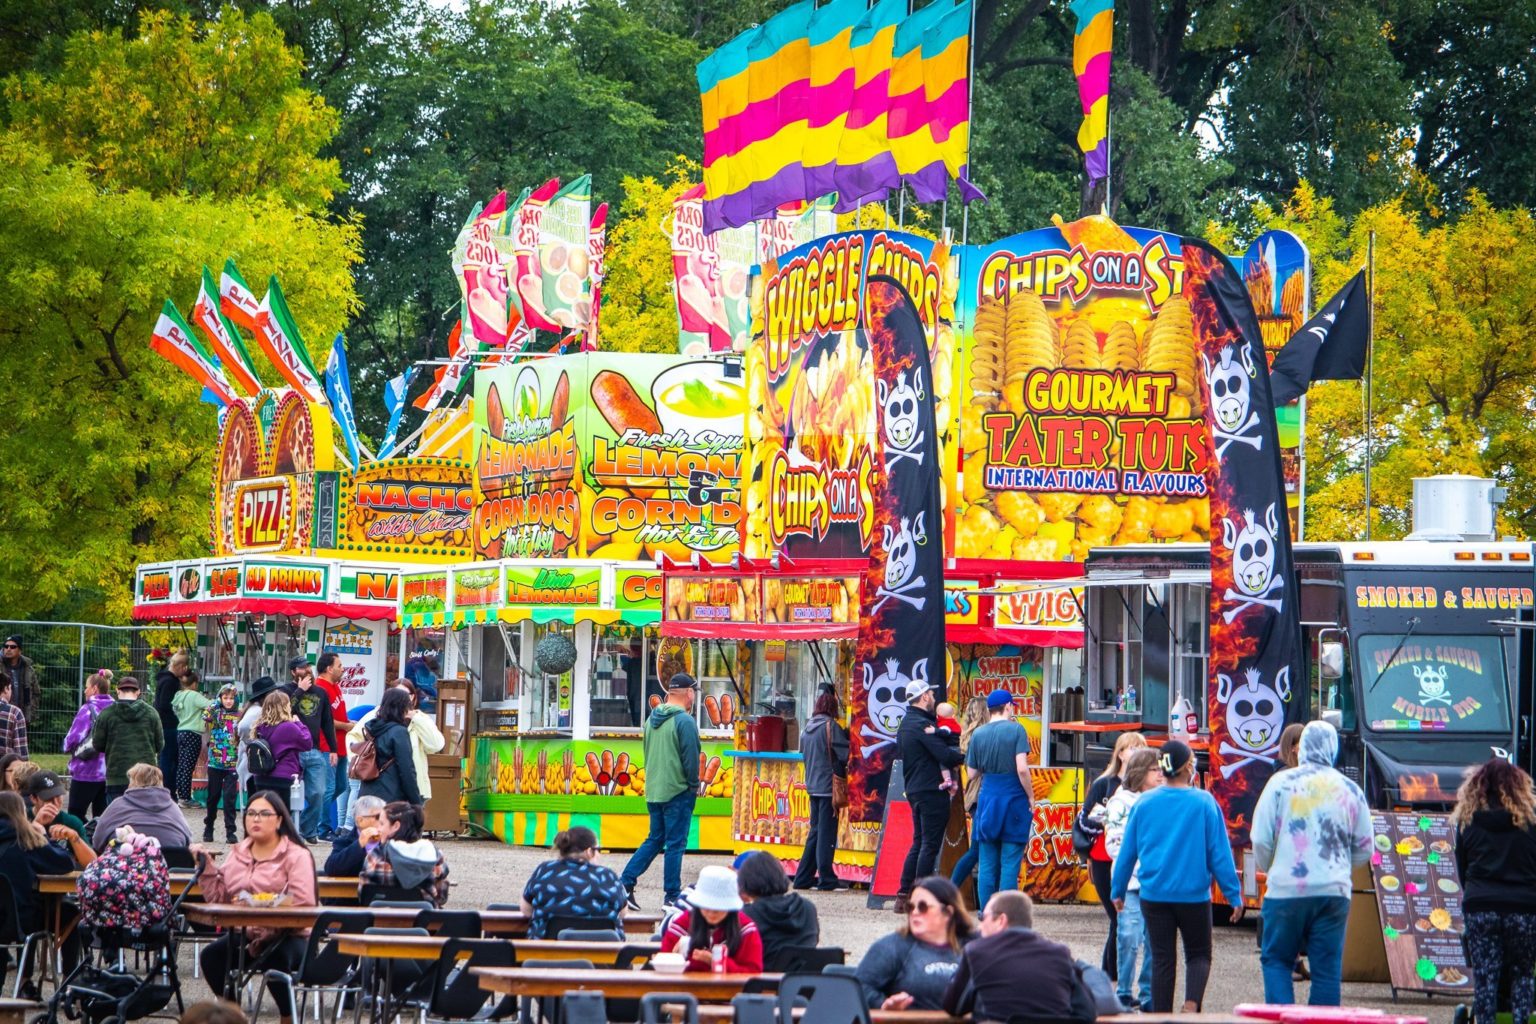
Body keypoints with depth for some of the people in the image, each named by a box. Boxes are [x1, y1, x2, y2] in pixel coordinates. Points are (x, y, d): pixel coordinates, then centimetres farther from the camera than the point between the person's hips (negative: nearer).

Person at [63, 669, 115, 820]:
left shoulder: (88, 710, -13)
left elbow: (72, 740, -13)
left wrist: (68, 747, 8)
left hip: (87, 773, -5)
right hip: (109, 773, 5)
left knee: (75, 816, 3)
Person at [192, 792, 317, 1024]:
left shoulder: (297, 855, -3)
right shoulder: (237, 853, 15)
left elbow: (303, 902, -17)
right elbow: (219, 898, 9)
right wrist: (207, 867, -2)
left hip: (286, 936, -5)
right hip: (243, 934, 5)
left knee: (274, 959, -36)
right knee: (211, 955, -21)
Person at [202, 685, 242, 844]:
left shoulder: (240, 716, 3)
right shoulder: (216, 713, 3)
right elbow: (206, 716, -19)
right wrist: (217, 703, -10)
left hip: (232, 764, -1)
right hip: (215, 762, 1)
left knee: (230, 798, -4)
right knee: (213, 796, 10)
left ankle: (230, 832, 1)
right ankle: (208, 829, 25)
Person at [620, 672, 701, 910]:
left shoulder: (652, 719, 10)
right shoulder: (684, 721, -15)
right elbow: (691, 757, -15)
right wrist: (694, 784, 0)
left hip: (653, 790, 7)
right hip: (677, 792, -7)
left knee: (654, 839, 16)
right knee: (675, 843, 0)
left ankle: (625, 884, 7)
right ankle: (672, 895, 3)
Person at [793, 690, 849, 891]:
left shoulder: (807, 728, 11)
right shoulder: (831, 727, -13)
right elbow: (845, 754, -15)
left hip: (813, 786, 7)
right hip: (829, 785, -7)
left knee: (815, 832, 14)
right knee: (827, 833, -4)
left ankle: (803, 878, 14)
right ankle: (826, 879, -2)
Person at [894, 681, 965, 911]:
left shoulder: (906, 723, 16)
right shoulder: (922, 725, -15)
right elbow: (945, 756, -20)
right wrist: (963, 756, -2)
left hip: (914, 789, 10)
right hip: (931, 790, -10)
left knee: (919, 844, 15)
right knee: (930, 845, -6)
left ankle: (904, 896, 13)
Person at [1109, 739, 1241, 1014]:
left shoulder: (1144, 803, 0)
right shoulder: (1204, 803, -7)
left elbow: (1127, 852, 6)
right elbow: (1220, 852, -6)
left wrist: (1117, 891, 18)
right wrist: (1234, 895, 1)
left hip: (1154, 896, 2)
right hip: (1193, 895, -2)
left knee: (1162, 960, 10)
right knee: (1198, 955, 10)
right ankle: (1191, 1004, -14)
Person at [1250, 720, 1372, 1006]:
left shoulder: (1282, 782, -3)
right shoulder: (1350, 790, 5)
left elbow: (1260, 839, -2)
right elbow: (1364, 849, 12)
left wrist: (1269, 867, 18)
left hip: (1286, 889, -2)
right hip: (1334, 891, 2)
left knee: (1276, 960, 9)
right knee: (1327, 969, 6)